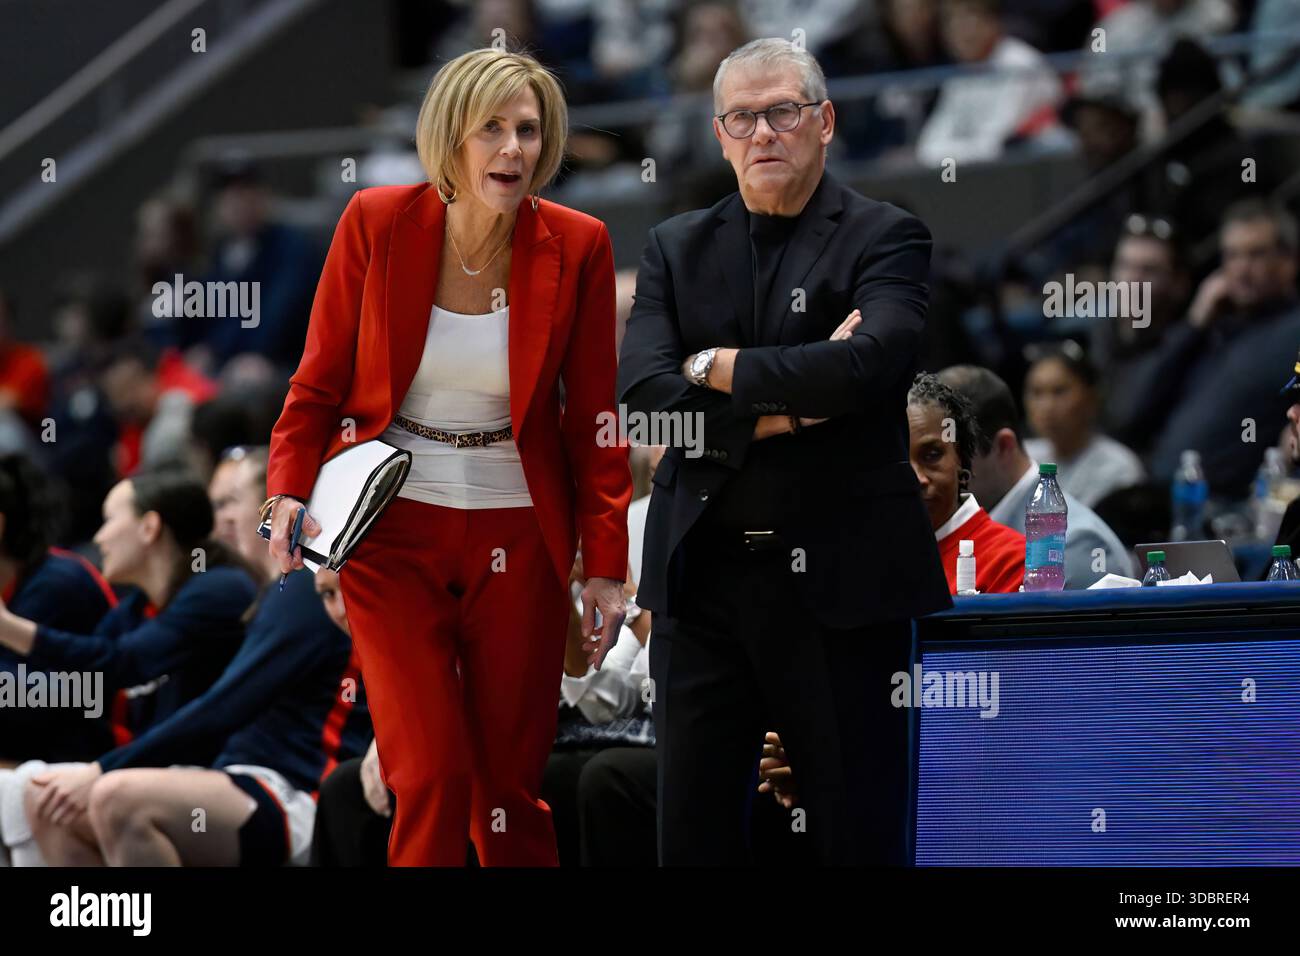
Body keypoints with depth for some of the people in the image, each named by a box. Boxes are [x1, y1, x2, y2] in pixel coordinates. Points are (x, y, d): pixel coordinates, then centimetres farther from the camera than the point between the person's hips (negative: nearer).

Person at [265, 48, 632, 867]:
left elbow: (594, 418, 1)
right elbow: (320, 382, 3)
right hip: (395, 533, -1)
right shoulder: (376, 224, -5)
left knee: (511, 785, 4)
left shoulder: (577, 247, -4)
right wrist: (289, 491, -12)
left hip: (517, 542, 1)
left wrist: (606, 566, -2)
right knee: (430, 776, -10)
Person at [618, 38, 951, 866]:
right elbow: (643, 394, -3)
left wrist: (718, 366, -8)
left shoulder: (886, 239, 0)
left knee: (863, 828, 1)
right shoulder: (677, 249, 11)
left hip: (841, 576, -3)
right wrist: (786, 407, -14)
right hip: (703, 576, 3)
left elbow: (865, 365, -19)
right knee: (694, 827, 4)